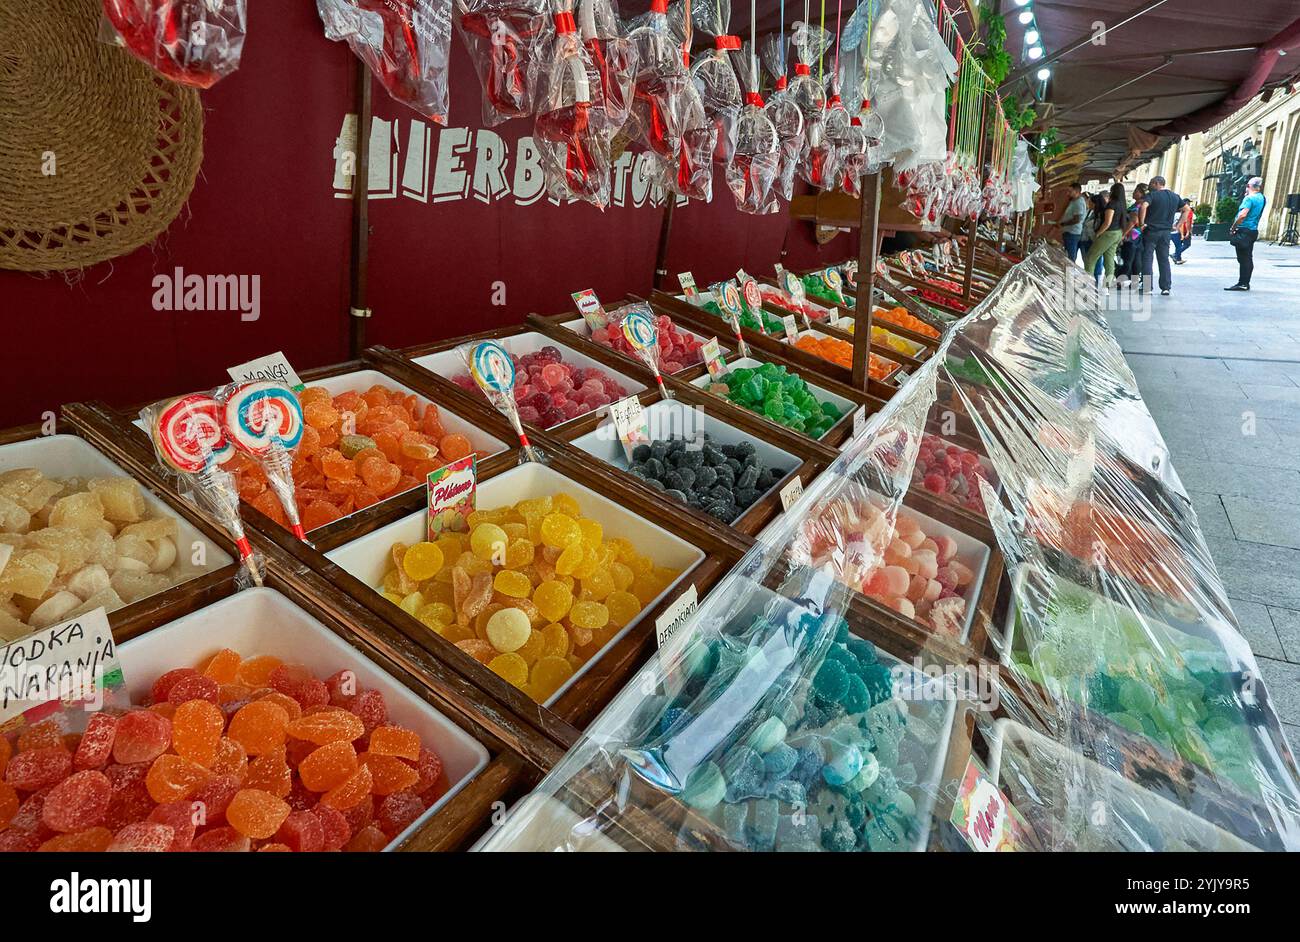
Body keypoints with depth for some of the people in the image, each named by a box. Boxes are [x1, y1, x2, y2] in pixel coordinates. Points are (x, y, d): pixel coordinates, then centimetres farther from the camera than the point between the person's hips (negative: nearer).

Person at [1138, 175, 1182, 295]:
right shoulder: (1175, 196, 12)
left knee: (1147, 258, 0)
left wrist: (1142, 223, -18)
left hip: (1151, 230, -5)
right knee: (1164, 259, 10)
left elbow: (1143, 206, -25)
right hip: (1166, 231, 5)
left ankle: (1147, 287, -5)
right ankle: (1166, 287, 7)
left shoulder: (1152, 195, -7)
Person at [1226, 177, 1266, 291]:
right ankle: (1245, 283, 15)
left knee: (1243, 259, -8)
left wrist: (1233, 228, -14)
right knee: (1248, 258, 11)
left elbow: (1243, 215, -24)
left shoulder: (1249, 198, -14)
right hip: (1253, 230, 9)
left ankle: (1242, 284, -8)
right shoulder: (1261, 198, 13)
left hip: (1244, 231, -9)